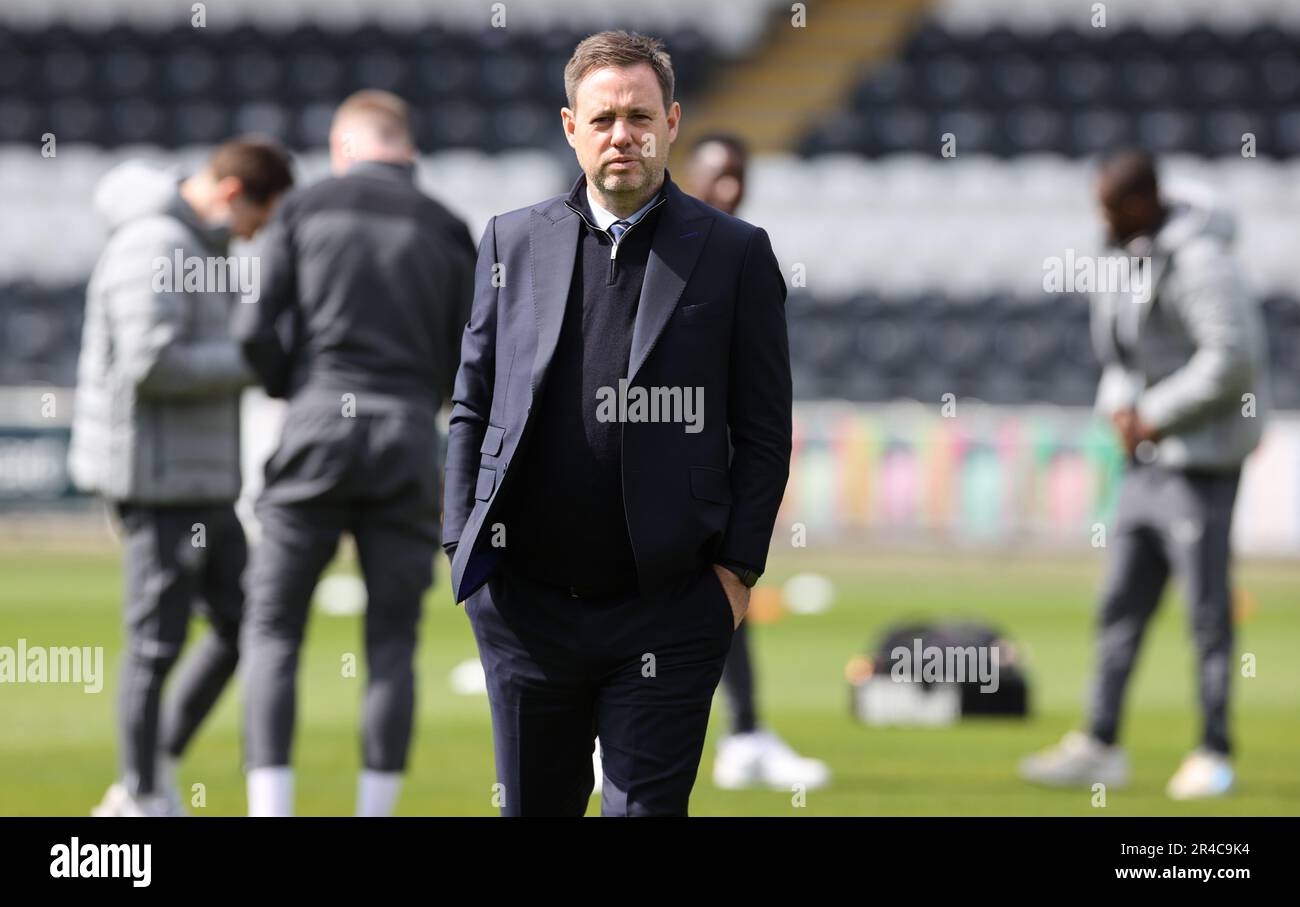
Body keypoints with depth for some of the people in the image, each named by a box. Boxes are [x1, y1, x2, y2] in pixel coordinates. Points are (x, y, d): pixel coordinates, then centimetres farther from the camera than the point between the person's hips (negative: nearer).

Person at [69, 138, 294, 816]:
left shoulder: (194, 246, 14)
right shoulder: (154, 248, -17)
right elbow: (152, 364, -26)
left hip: (200, 480, 10)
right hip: (158, 479, -10)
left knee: (243, 623, 13)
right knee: (157, 644, -2)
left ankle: (152, 777, 18)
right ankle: (145, 801, 8)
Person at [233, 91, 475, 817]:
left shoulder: (305, 210, 5)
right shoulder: (444, 228, 8)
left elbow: (257, 332, 0)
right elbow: (469, 358, 6)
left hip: (319, 429, -1)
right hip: (409, 438, 1)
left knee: (273, 626, 4)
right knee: (393, 639, 7)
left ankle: (271, 805, -5)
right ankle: (377, 805, 5)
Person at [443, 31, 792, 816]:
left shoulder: (735, 253, 1)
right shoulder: (512, 242, 9)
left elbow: (765, 433, 1)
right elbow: (472, 408, 12)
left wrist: (737, 569, -5)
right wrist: (463, 546, 4)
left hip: (667, 613, -3)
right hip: (526, 604, 3)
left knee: (647, 806, -3)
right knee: (533, 805, 12)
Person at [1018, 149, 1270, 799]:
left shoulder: (1197, 262, -17)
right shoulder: (1126, 256, 12)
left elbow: (1232, 359, -23)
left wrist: (1157, 415, -15)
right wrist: (1120, 405, 2)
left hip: (1201, 456, -9)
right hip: (1148, 455, 9)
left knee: (1207, 608, -3)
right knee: (1121, 603, 10)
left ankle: (1214, 755, 3)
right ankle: (1100, 746, 15)